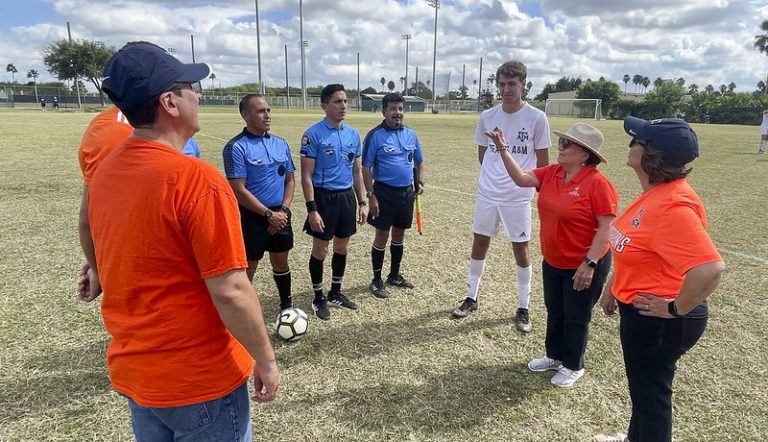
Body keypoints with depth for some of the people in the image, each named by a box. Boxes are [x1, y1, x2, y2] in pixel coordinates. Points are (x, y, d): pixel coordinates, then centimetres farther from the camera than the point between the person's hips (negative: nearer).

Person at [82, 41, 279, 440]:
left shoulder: (103, 175, 0)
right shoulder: (196, 178, -24)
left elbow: (108, 270, 11)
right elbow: (230, 292, -24)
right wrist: (266, 360, -11)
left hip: (131, 372, 7)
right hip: (200, 378, -7)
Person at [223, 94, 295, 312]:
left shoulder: (281, 144, 6)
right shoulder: (236, 147, -12)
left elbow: (290, 179, 10)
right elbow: (238, 191, -16)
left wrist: (283, 210, -4)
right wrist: (269, 214, -14)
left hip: (280, 215, 6)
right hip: (252, 217, -6)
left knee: (281, 262, 19)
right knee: (247, 268, 4)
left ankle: (287, 306, 37)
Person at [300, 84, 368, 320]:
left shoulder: (353, 134, 6)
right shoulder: (313, 134, -11)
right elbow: (306, 176, -12)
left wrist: (362, 203, 9)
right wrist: (312, 209, -17)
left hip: (347, 197, 6)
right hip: (324, 197, -5)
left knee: (342, 248, 15)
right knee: (320, 251, 5)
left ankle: (335, 293, 31)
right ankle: (318, 298, 21)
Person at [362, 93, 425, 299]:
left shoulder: (411, 134, 7)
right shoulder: (375, 135, -9)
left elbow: (419, 161, 18)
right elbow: (366, 168, -10)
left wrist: (420, 182, 4)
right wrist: (371, 196, -15)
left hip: (407, 191, 5)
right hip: (384, 192, -5)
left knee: (399, 235, 15)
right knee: (382, 236, 2)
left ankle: (395, 275, 31)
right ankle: (377, 280, 15)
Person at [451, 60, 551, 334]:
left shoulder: (536, 118, -7)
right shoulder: (487, 117, 2)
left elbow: (543, 161, 0)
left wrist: (525, 181, 4)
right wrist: (497, 175, 7)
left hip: (519, 197, -3)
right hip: (487, 193, 3)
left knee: (520, 249, 5)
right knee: (479, 243, 11)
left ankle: (523, 308, 20)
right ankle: (471, 298, 27)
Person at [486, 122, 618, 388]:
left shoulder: (597, 183, -22)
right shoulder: (551, 174, -2)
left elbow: (608, 227, -22)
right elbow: (521, 178, -7)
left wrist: (589, 264, -24)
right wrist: (503, 149, -18)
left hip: (584, 266, -7)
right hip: (552, 262, 7)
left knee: (576, 318, 11)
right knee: (554, 312, 21)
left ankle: (573, 366, 32)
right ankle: (555, 356, 41)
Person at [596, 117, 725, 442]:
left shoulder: (673, 205, -29)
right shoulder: (655, 193, 2)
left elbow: (710, 268, -37)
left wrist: (676, 309, -23)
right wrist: (613, 288, 18)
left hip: (660, 320, -10)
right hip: (640, 311, 10)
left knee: (650, 393, 11)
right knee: (643, 388, 28)